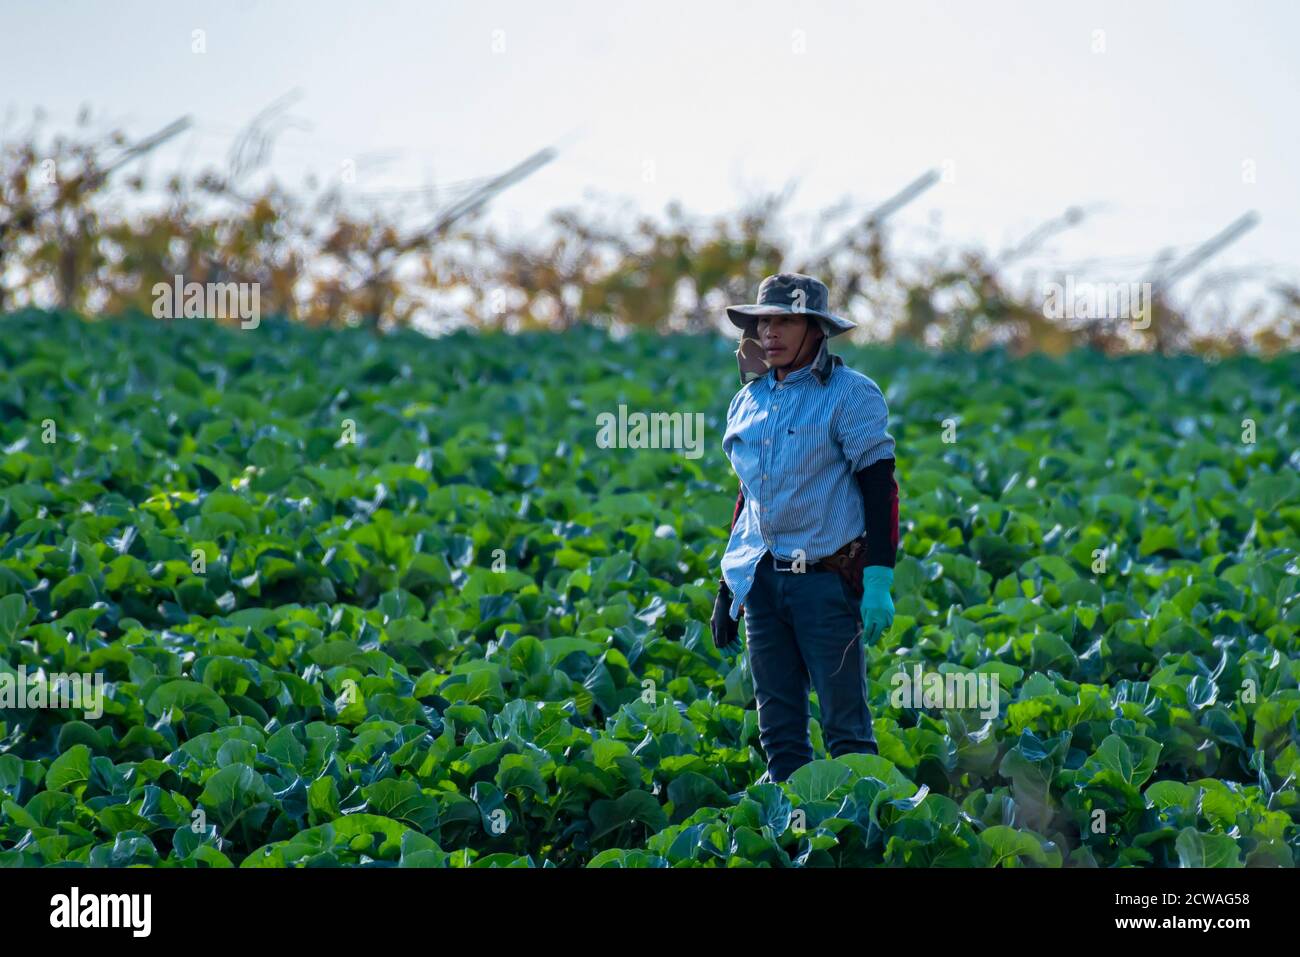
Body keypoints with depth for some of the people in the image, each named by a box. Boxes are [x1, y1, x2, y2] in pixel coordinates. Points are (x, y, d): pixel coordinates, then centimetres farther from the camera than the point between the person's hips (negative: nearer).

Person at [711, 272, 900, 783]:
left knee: (845, 724, -5)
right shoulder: (748, 400, 14)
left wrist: (879, 583, -15)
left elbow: (880, 490, -8)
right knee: (778, 727, 8)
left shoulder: (851, 394, -4)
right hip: (761, 580, 6)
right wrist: (727, 586, 19)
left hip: (828, 578, -6)